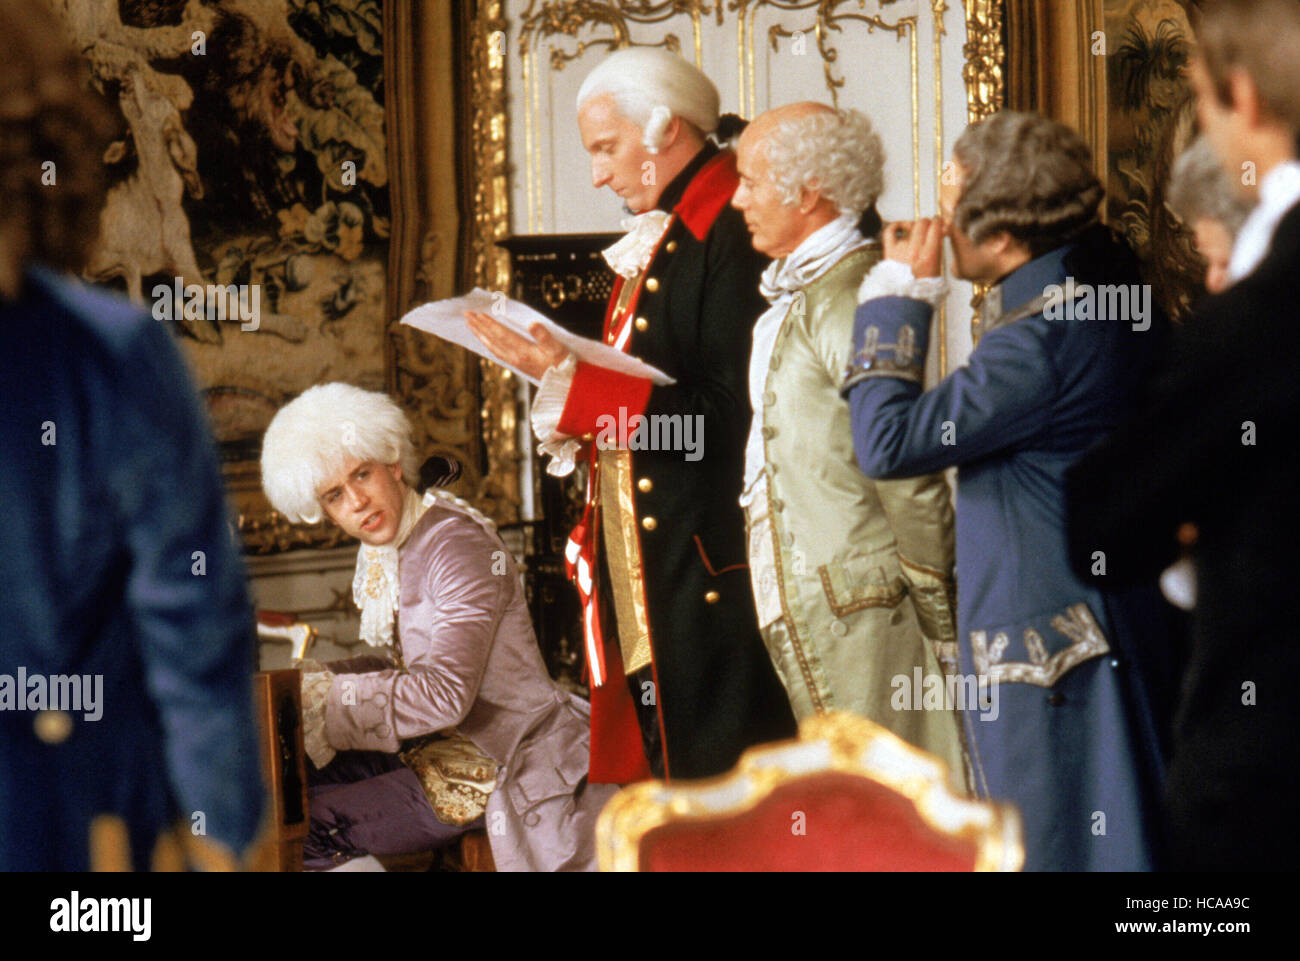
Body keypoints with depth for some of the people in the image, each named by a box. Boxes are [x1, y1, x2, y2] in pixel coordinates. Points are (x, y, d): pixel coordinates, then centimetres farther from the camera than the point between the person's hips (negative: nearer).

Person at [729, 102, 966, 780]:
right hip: (808, 612, 10)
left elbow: (906, 470, -17)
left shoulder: (844, 299, -15)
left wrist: (943, 627, -15)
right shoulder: (801, 292, 16)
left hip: (858, 608, -10)